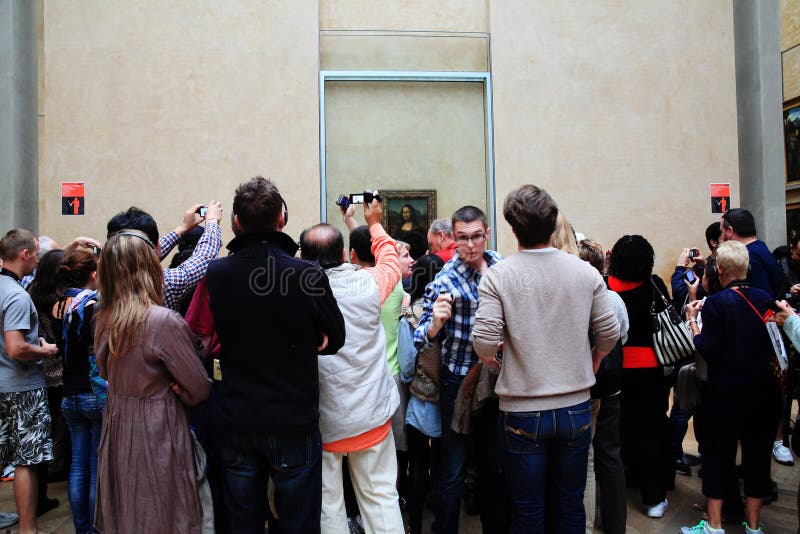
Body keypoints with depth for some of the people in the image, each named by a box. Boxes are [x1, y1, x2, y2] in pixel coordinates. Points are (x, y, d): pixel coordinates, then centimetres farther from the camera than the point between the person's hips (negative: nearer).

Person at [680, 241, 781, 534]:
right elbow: (774, 344, 10)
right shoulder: (765, 298, 1)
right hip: (765, 391, 5)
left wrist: (692, 320, -5)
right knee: (758, 454, 14)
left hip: (727, 393, -5)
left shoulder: (716, 303, -15)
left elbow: (709, 351, -15)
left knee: (718, 455, 7)